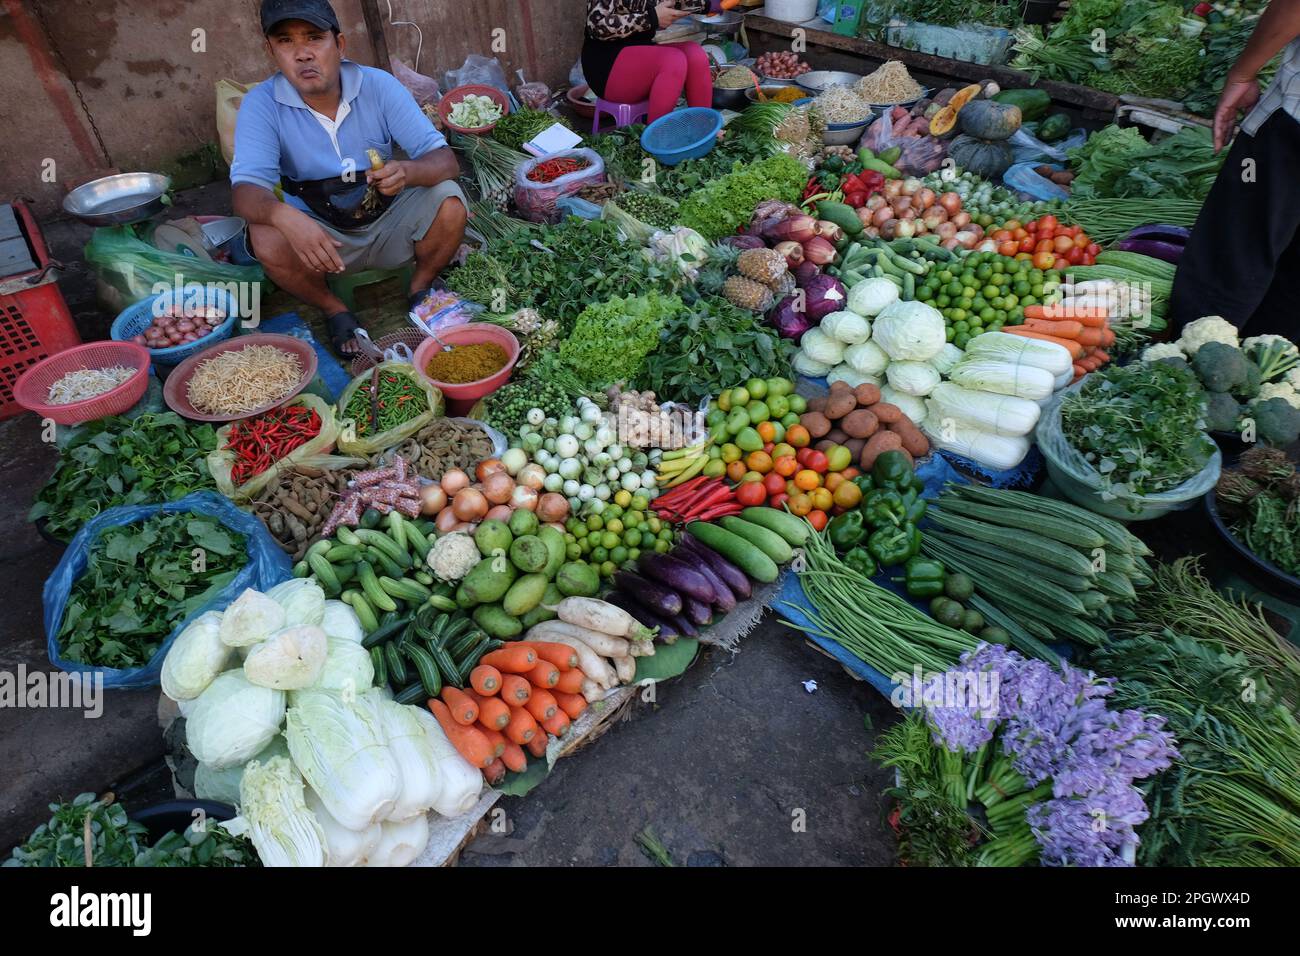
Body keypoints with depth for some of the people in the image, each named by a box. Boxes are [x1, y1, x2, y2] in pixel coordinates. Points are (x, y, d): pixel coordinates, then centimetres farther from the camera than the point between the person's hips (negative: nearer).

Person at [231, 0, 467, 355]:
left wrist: (407, 172, -42)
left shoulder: (379, 86, -12)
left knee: (449, 202, -26)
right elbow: (246, 188, -23)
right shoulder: (261, 104, -13)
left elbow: (446, 161, -18)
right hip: (322, 235, 0)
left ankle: (420, 290, 3)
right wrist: (284, 216, -48)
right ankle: (335, 310, 0)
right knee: (267, 240, -30)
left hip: (390, 224, 1)